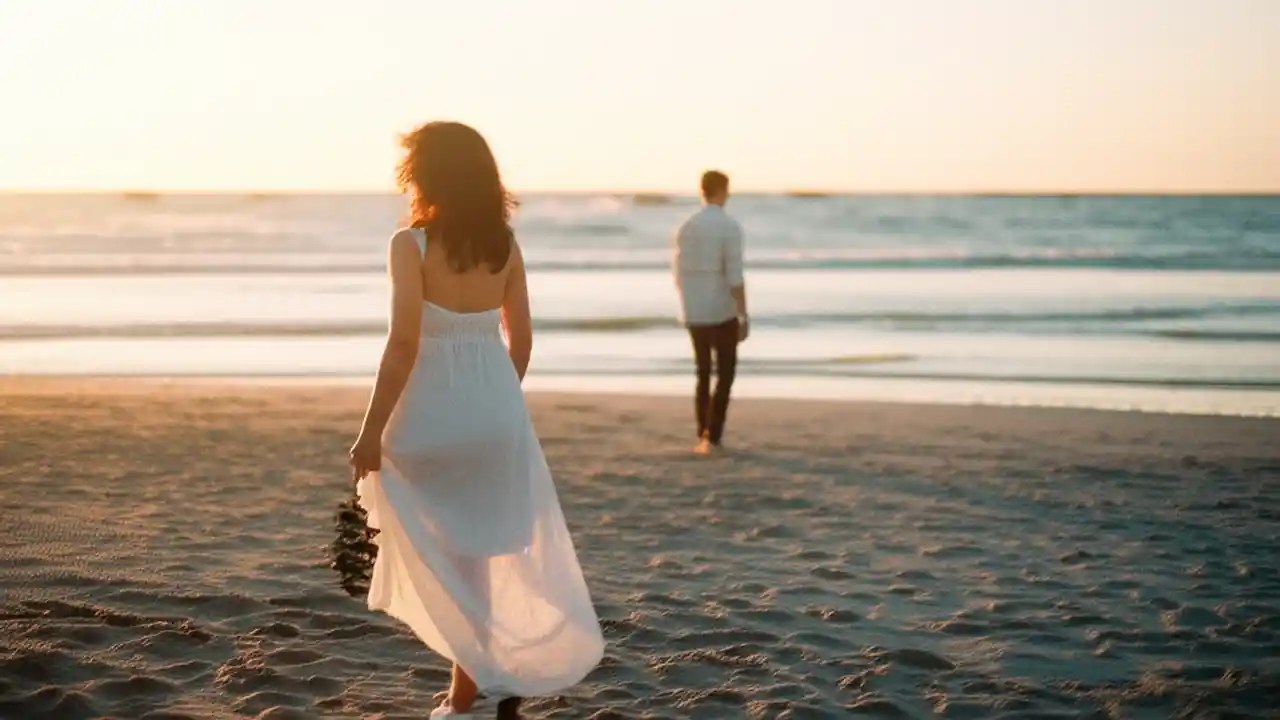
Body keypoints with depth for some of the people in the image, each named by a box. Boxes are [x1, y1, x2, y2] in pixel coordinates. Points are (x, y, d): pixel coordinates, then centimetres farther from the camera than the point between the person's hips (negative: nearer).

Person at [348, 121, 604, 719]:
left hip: (434, 411, -5)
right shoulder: (505, 246, 5)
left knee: (445, 559, 10)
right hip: (496, 409, 5)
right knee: (471, 550, 15)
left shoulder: (412, 244, -11)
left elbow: (404, 343, -17)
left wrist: (372, 429, -12)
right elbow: (520, 340, 9)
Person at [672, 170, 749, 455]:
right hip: (722, 313, -5)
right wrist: (744, 317, -13)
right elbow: (735, 277, -18)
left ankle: (704, 435, 21)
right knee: (724, 374, 5)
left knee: (703, 373, 18)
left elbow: (679, 273, 9)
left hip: (694, 314, 5)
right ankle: (711, 437, -4)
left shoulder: (686, 227, 4)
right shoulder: (730, 227, -13)